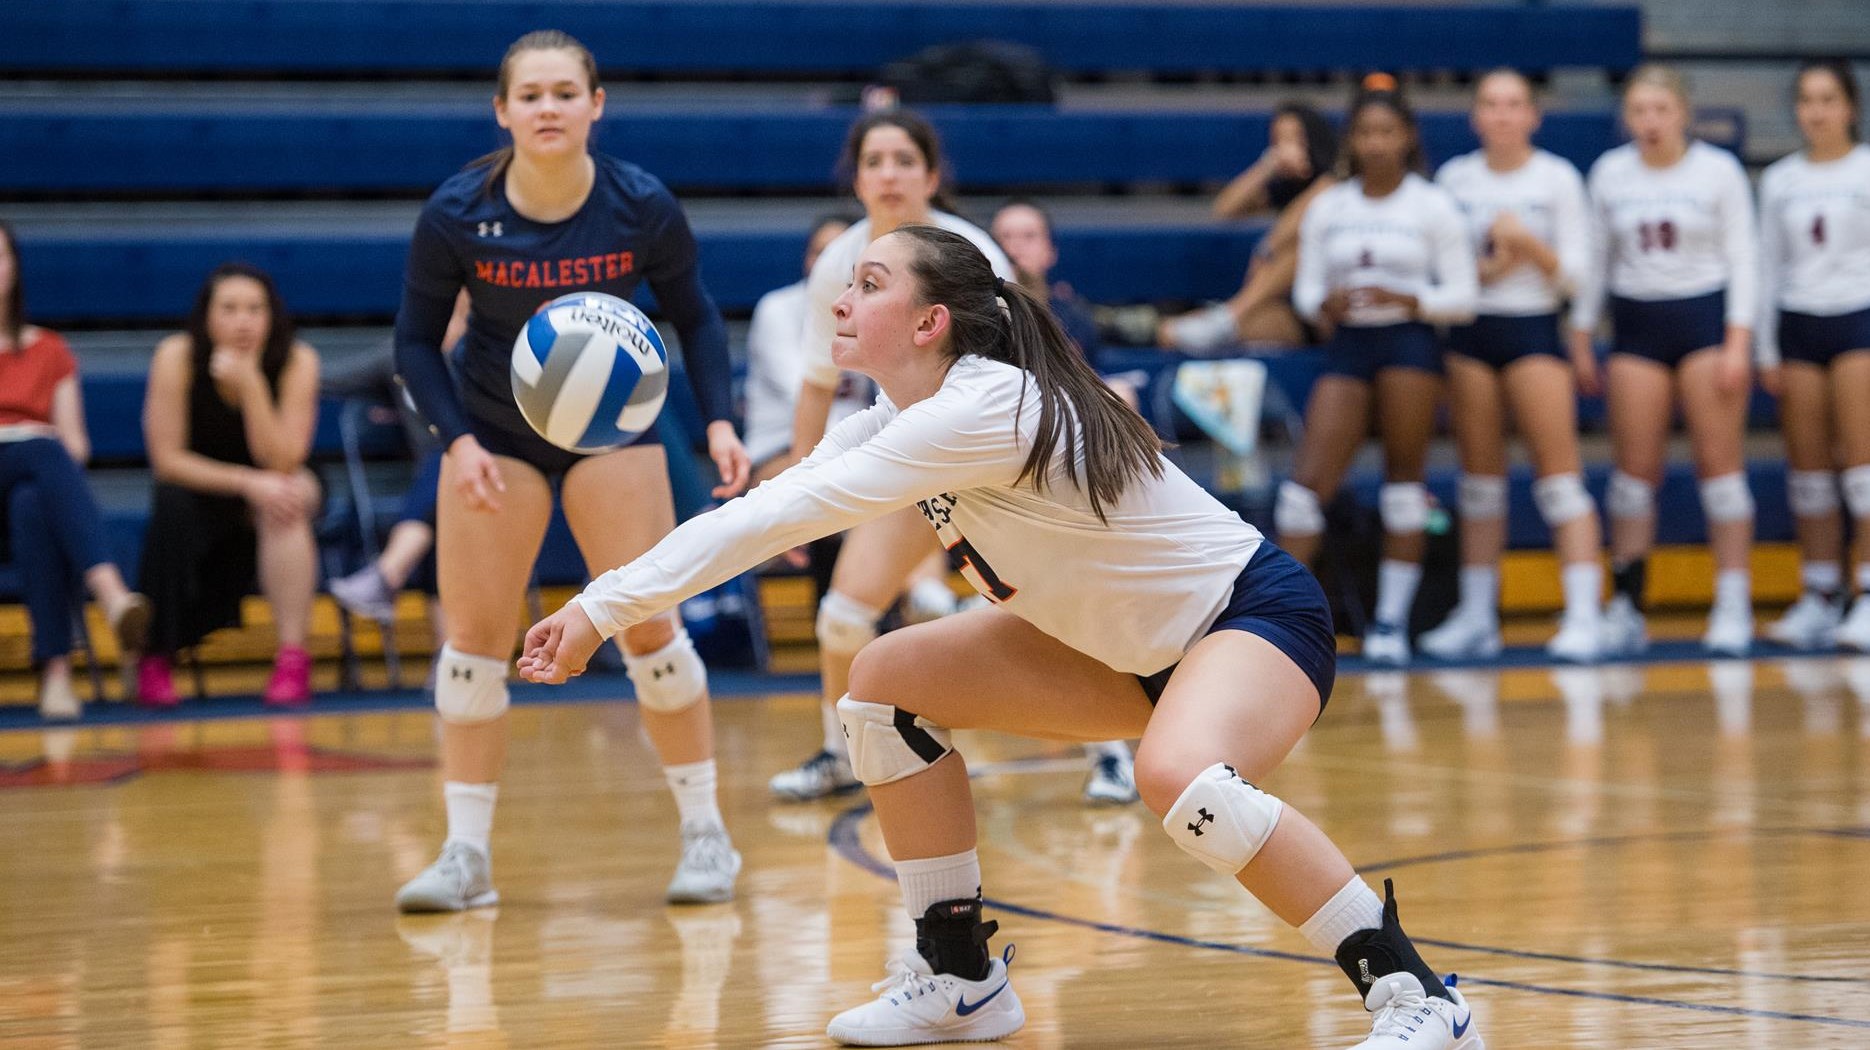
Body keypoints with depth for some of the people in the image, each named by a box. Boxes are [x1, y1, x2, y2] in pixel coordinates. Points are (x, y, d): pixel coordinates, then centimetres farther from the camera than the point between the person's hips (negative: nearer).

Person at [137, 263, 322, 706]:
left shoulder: (298, 362, -20)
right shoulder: (177, 357, -20)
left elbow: (283, 463, -27)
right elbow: (167, 459, -19)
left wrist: (250, 384, -38)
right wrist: (247, 483, -32)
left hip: (271, 491, 0)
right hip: (199, 488, 0)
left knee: (286, 501, -34)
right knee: (173, 506, -34)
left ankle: (293, 659, -30)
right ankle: (155, 660, -19)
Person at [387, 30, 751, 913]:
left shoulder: (642, 206, -17)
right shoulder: (456, 215, -18)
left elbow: (694, 317, -2)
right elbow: (417, 340, -8)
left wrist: (719, 422, -13)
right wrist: (457, 440, -21)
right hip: (493, 432, 1)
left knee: (649, 630, -6)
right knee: (473, 636, -3)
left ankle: (705, 834, 9)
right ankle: (467, 854, 5)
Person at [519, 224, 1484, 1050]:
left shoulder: (984, 408, -28)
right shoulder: (908, 413, 0)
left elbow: (785, 516, -30)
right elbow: (772, 506, 0)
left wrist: (608, 605, -27)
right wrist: (608, 601, -11)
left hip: (1257, 612, -10)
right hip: (1130, 645, 10)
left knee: (1180, 778, -39)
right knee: (889, 681, 2)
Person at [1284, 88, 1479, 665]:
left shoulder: (1433, 206, 3)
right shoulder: (1327, 207, 11)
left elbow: (1463, 296, 1)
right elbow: (1307, 287, 11)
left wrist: (1410, 300, -16)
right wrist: (1325, 305, -11)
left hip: (1410, 345, -2)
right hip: (1347, 346, 2)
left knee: (1404, 479, -1)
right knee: (1307, 480, -8)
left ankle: (1391, 621, 6)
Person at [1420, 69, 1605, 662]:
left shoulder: (1558, 179, 0)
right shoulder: (1454, 179, 7)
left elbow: (1574, 273, -2)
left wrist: (1528, 243, -17)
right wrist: (1484, 270, -9)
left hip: (1534, 329, -3)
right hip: (1469, 333, 3)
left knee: (1559, 474, -10)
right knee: (1479, 479, 6)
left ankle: (1583, 613, -13)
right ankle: (1476, 617, 12)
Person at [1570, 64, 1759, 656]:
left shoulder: (1718, 170, -1)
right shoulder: (1609, 173, 7)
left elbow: (1741, 258, -2)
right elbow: (1596, 258, 13)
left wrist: (1738, 341, -10)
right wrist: (1581, 339, 9)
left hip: (1706, 318, -3)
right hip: (1637, 324, 3)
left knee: (1720, 464, -4)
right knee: (1634, 470, 0)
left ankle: (1734, 605, -2)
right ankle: (1625, 607, 5)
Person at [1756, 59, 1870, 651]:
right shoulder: (1779, 181, 11)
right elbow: (1769, 268, 13)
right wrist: (1766, 351, 8)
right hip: (1797, 325, 4)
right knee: (1807, 469, 2)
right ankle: (1819, 600, 6)